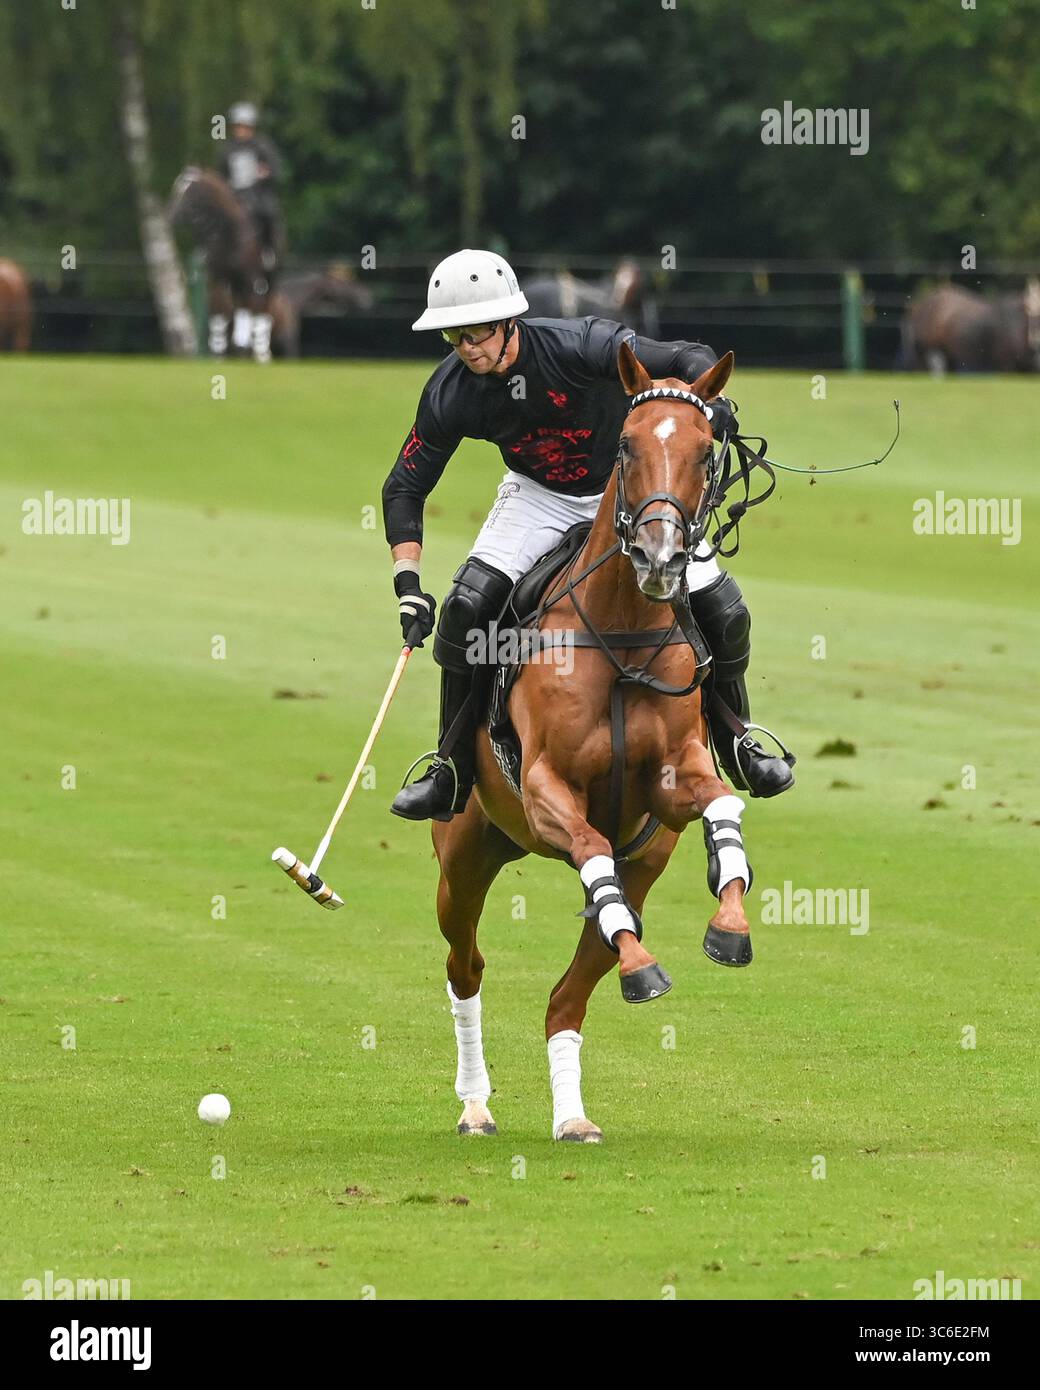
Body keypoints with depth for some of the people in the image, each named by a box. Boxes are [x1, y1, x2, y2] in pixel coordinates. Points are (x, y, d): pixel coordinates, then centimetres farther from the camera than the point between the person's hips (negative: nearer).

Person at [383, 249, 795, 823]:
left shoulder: (576, 345, -31)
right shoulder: (448, 395, -21)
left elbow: (687, 359, -28)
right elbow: (403, 489, -10)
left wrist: (713, 400, -50)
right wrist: (408, 583, -20)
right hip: (540, 497, 1)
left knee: (724, 613, -8)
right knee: (465, 608, -20)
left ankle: (735, 743, 21)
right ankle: (452, 773, -5)